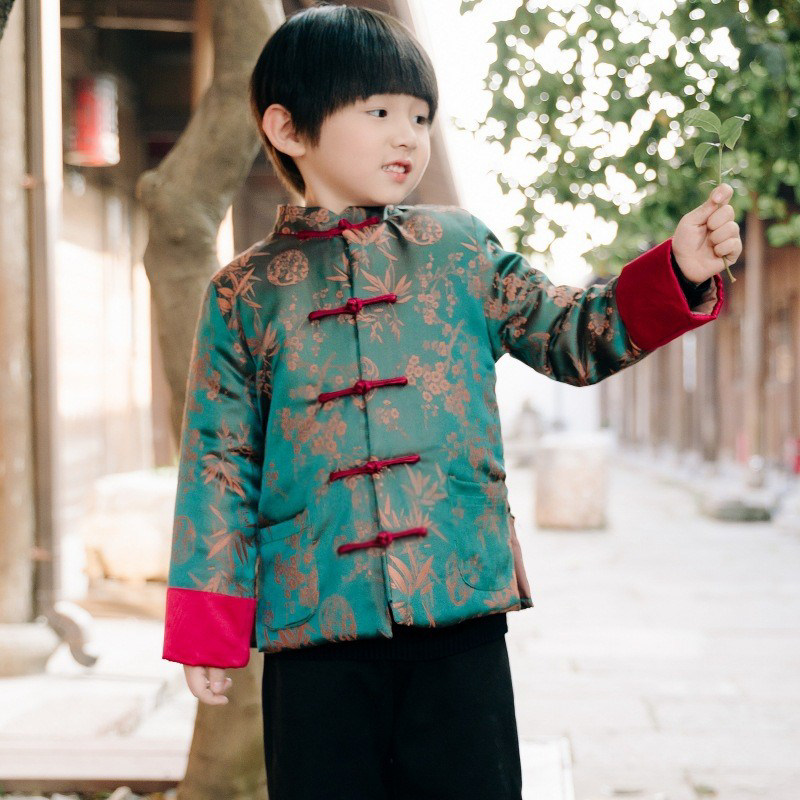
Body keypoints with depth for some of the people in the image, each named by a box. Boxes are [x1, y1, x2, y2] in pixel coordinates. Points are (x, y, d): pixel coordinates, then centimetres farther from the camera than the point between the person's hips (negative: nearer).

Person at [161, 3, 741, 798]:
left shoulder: (460, 248, 9)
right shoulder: (244, 292, 4)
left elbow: (572, 336, 10)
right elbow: (219, 462, 5)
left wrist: (677, 271, -7)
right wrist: (208, 630, 1)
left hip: (461, 607, 1)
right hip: (313, 614, -1)